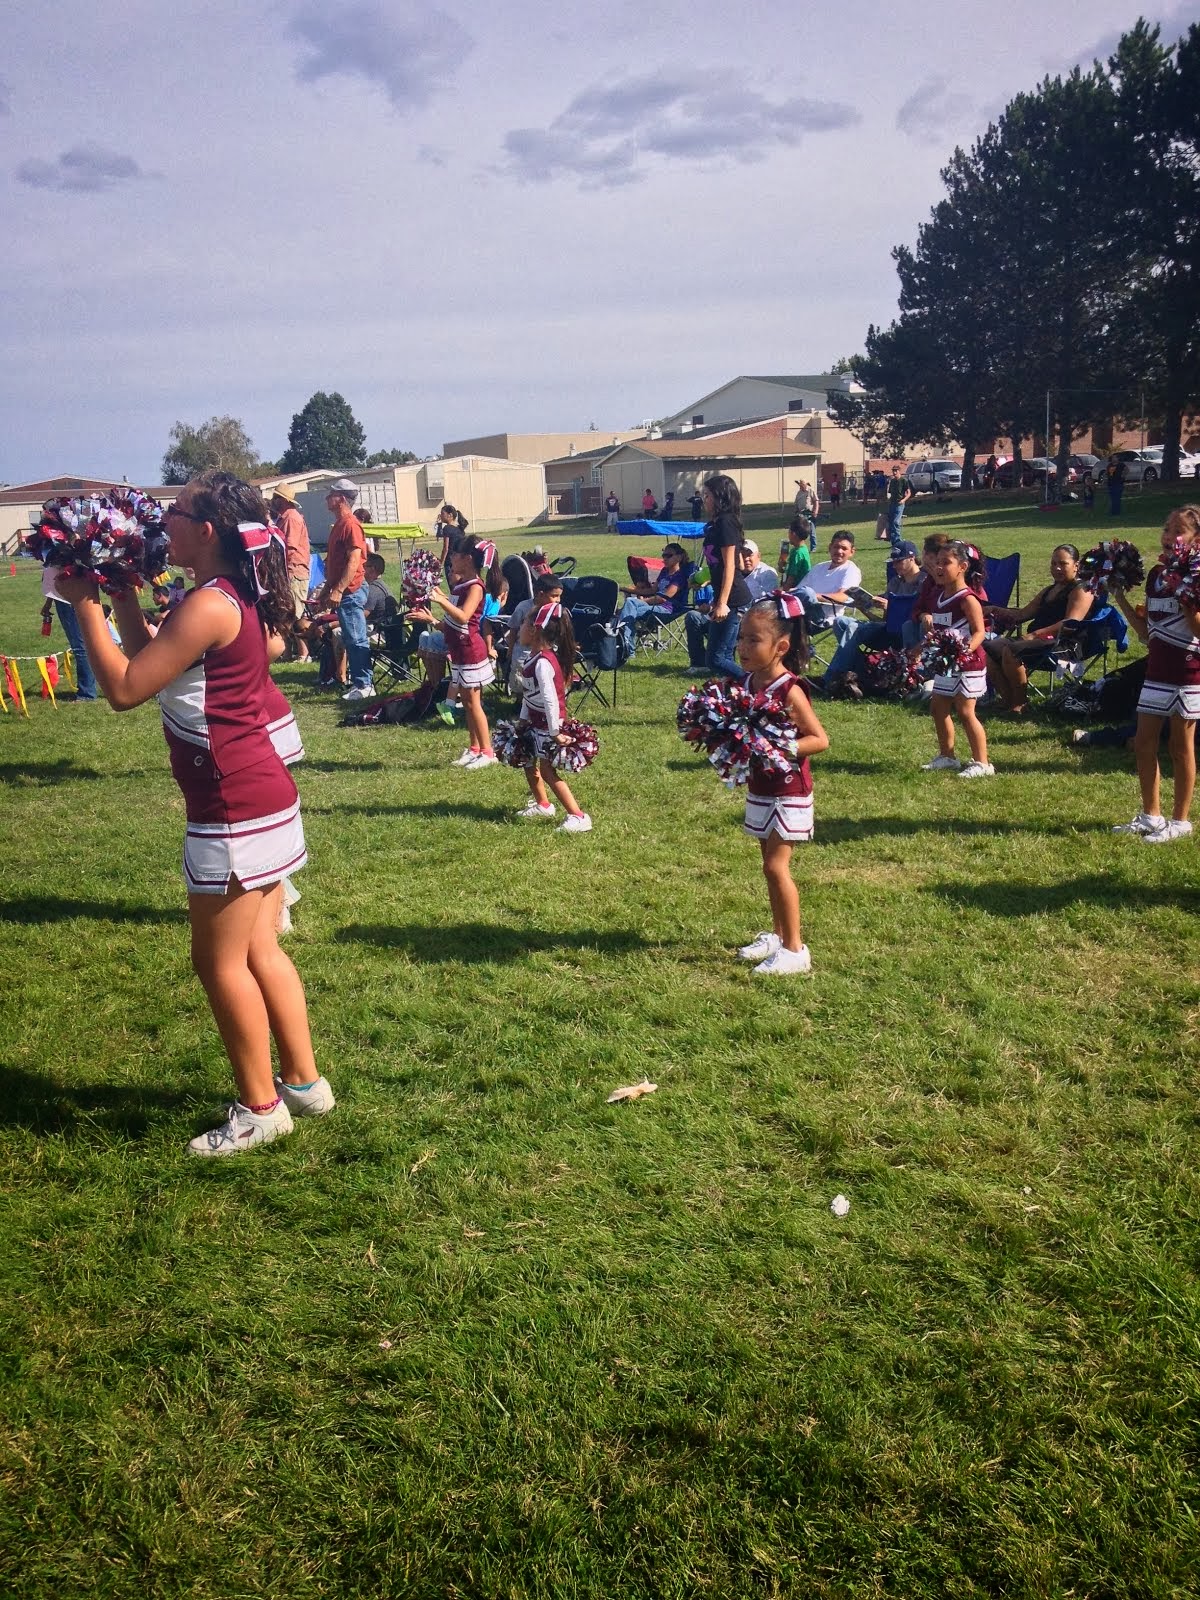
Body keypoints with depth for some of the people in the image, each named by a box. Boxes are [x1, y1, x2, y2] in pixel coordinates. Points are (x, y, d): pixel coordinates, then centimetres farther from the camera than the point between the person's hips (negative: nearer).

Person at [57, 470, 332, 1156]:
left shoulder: (209, 605, -19)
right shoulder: (236, 598, 11)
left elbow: (125, 687, -17)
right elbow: (153, 657, 19)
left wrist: (86, 604, -8)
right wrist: (122, 595, 13)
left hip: (235, 810, -10)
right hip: (262, 798, 10)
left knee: (220, 961, 4)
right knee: (257, 949, 18)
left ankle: (261, 1108, 17)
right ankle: (304, 1081, 29)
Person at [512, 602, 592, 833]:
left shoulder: (543, 663, -28)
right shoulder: (533, 656, 4)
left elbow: (550, 699, -30)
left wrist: (554, 732, -29)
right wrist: (523, 718, 15)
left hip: (547, 723, -10)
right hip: (536, 720, 10)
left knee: (547, 770, -10)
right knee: (529, 762, 22)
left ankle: (578, 816, -11)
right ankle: (542, 805, 40)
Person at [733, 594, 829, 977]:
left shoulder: (789, 690, -21)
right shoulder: (746, 682, 1)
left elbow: (820, 739, -20)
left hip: (789, 791, -8)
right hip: (759, 789, 8)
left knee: (776, 866, -8)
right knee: (772, 863, 16)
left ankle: (794, 949, 3)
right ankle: (778, 934, 29)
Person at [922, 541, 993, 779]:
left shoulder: (967, 598, -16)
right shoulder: (939, 595, 9)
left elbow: (979, 632, -21)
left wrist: (965, 650, -36)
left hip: (966, 665, -9)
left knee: (965, 712, -8)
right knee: (938, 708, 13)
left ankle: (982, 763, 0)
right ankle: (947, 757, 26)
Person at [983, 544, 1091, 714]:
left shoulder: (1081, 590, -3)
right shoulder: (1049, 590, 25)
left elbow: (1071, 624, -18)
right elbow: (1023, 613, 26)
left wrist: (1035, 634, -25)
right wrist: (995, 610, 13)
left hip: (1060, 644, -9)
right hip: (1037, 641, 9)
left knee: (1010, 650, -33)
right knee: (987, 649, -8)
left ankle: (1019, 705, -19)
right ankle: (1008, 701, -10)